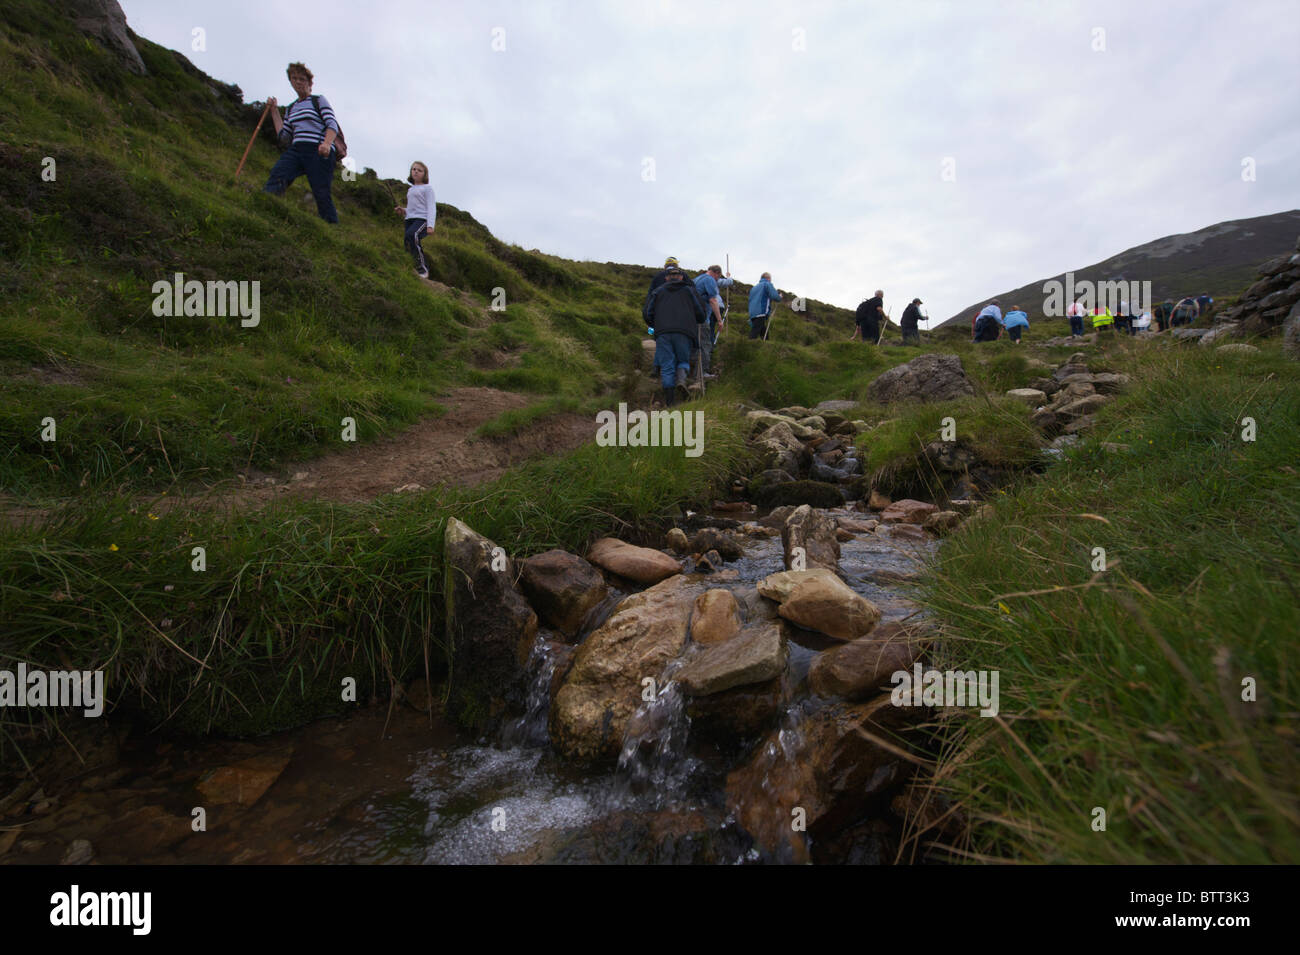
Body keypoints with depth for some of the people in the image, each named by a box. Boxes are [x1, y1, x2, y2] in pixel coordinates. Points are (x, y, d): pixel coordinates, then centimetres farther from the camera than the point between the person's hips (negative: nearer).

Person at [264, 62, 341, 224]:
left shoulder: (319, 101, 13)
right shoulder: (290, 109, 27)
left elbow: (332, 125, -3)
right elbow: (284, 138, 23)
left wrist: (326, 143, -23)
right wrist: (274, 111, 20)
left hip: (318, 151, -4)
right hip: (296, 150, 4)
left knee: (322, 194, -16)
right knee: (276, 175, -23)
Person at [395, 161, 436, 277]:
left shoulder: (427, 188, 6)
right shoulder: (410, 190, 28)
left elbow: (431, 208, -4)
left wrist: (430, 225, -17)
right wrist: (402, 211, 12)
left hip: (422, 219, -8)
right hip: (410, 220, 8)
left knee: (411, 235, -34)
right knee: (409, 246, -5)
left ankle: (422, 267, -32)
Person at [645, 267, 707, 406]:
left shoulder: (657, 292, 22)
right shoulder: (689, 290, 19)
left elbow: (647, 314, 14)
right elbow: (700, 312, 12)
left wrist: (656, 326, 30)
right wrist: (699, 323, 33)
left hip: (662, 333, 1)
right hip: (684, 332, 0)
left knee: (667, 366, 2)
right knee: (683, 360, 16)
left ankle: (670, 402, -2)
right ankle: (681, 376, -17)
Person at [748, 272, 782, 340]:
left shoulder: (754, 287, 26)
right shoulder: (768, 284, 3)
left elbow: (750, 301, 30)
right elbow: (775, 296, -11)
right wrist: (780, 297, 11)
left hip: (752, 313, 8)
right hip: (761, 313, -8)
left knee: (764, 333, 13)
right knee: (754, 335, -15)